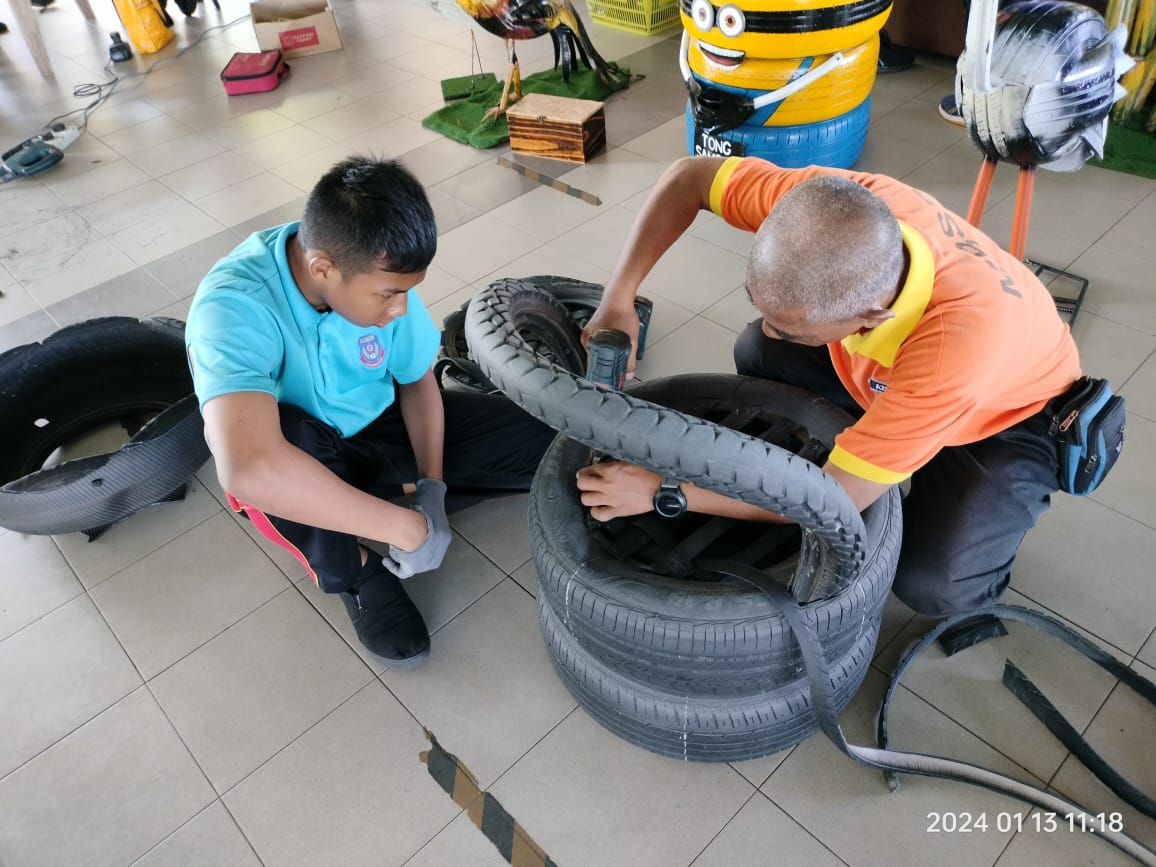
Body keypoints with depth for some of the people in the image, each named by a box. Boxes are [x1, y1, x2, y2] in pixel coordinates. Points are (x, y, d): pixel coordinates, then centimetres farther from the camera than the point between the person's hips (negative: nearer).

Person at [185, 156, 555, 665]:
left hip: (376, 428, 4)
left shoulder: (376, 275, -19)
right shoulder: (234, 306, -35)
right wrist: (409, 528, -43)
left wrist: (432, 489, -16)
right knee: (285, 436, -41)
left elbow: (419, 382, -3)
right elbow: (249, 469, -50)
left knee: (543, 443, -7)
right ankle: (350, 572, -12)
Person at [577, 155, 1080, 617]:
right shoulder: (835, 204, -33)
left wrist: (662, 490, -36)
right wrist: (617, 299, -28)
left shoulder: (957, 339, -45)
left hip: (1011, 413, -4)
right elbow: (690, 177, -18)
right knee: (758, 356, -12)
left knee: (931, 583, -24)